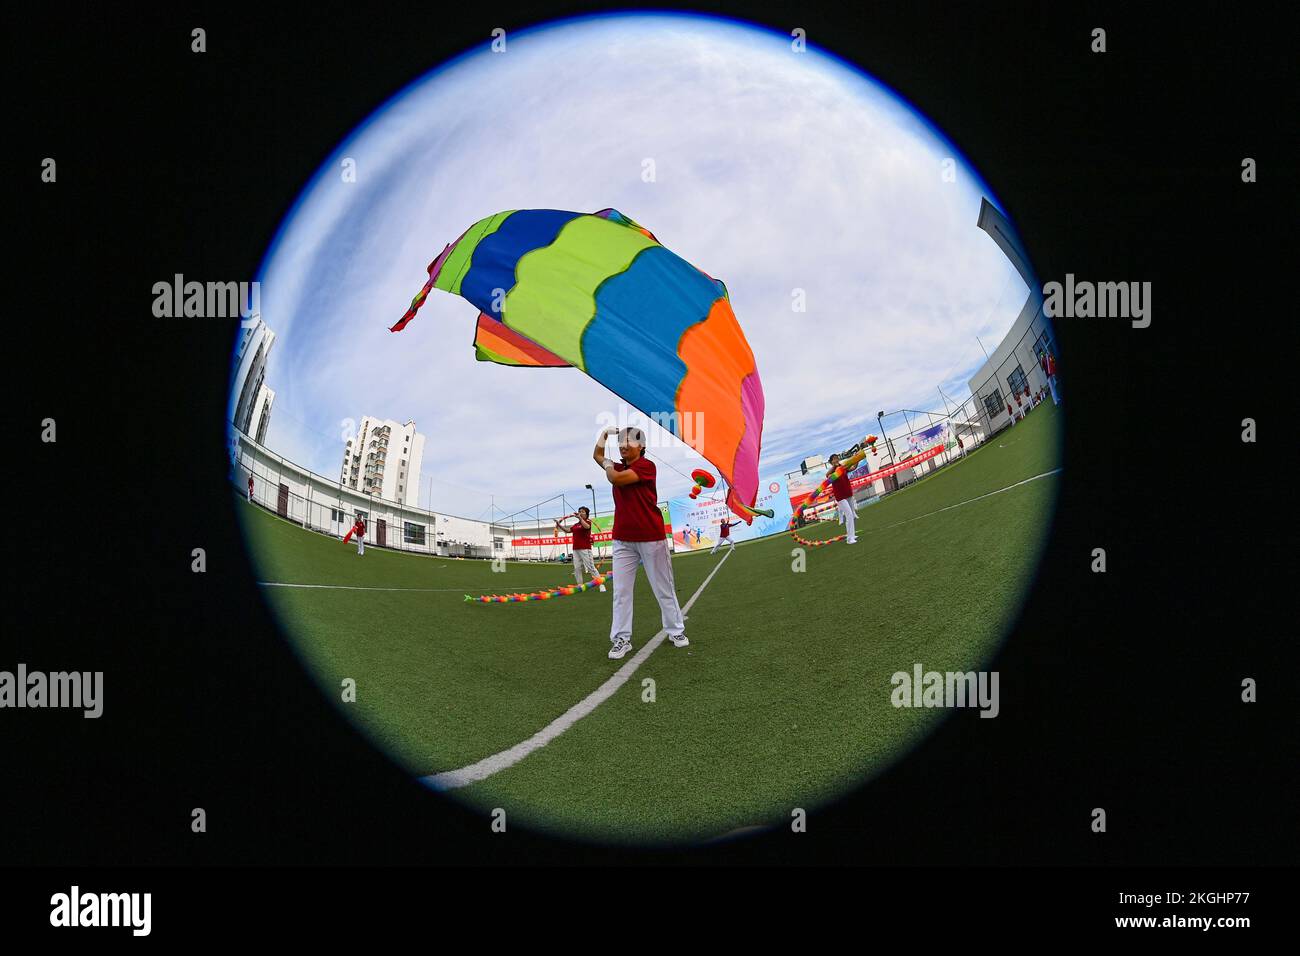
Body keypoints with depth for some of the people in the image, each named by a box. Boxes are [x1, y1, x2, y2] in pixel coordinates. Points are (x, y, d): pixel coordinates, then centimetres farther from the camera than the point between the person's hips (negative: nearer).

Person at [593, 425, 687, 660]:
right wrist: (605, 433, 13)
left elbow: (615, 478, -18)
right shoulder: (619, 467, 12)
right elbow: (597, 456, 24)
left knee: (664, 588, 5)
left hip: (651, 538, -6)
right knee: (621, 591, -2)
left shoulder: (646, 466, -10)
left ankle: (676, 631, 16)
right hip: (623, 540, 6)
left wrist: (608, 465, 2)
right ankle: (621, 639, -2)